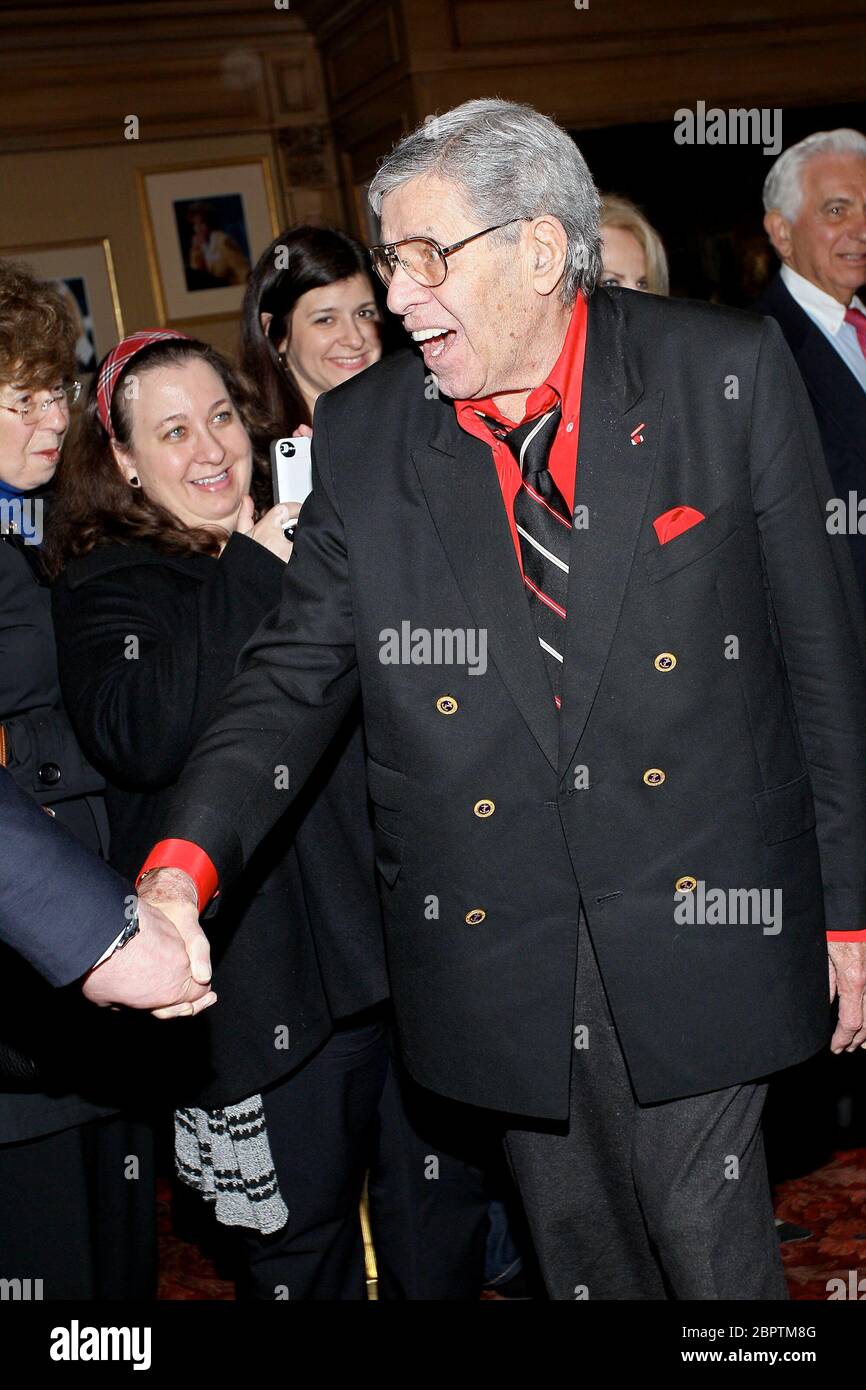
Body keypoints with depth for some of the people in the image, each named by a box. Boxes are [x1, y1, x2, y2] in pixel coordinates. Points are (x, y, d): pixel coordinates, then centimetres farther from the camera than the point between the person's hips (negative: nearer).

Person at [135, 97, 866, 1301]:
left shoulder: (727, 374, -5)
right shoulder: (361, 435, 1)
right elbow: (297, 672, 1)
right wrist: (186, 862, -17)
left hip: (696, 921, -2)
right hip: (495, 951, 2)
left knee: (713, 1246, 5)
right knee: (578, 1251, 16)